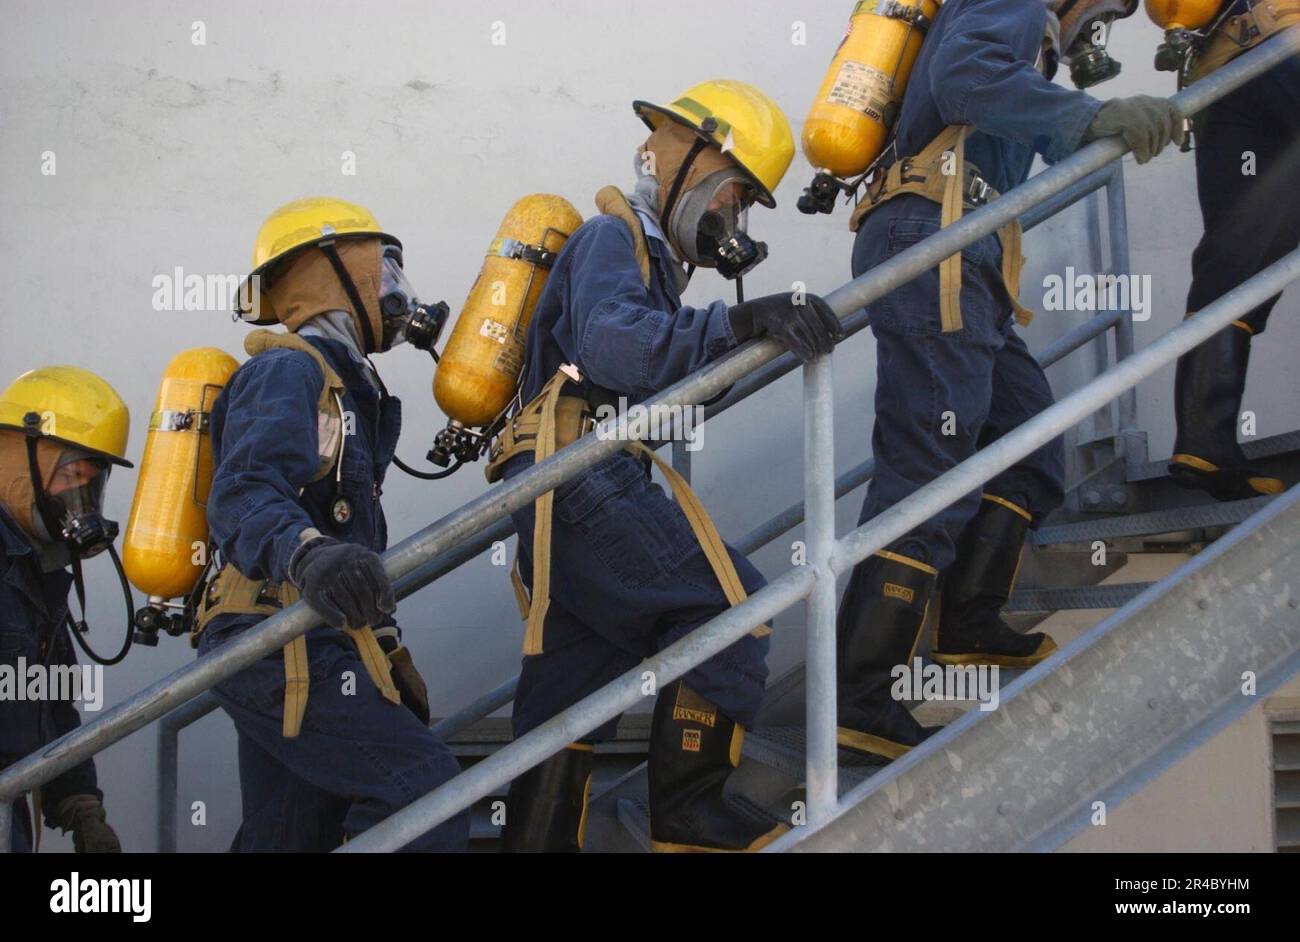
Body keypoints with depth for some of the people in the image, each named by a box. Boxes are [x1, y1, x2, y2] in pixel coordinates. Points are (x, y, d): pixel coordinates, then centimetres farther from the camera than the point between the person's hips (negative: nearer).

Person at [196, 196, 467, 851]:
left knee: (289, 839, 10)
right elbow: (243, 498, -26)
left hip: (297, 655, 11)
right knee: (425, 794, -22)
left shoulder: (339, 382, 26)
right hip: (283, 651, -11)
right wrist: (307, 554, -47)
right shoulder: (287, 371, -8)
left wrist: (387, 662, 31)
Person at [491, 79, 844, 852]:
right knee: (730, 602, -14)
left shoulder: (648, 253, 28)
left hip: (560, 497, 11)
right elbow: (612, 346, -24)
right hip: (582, 478, -11)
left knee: (567, 697, 9)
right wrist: (736, 323, -31)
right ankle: (688, 813, -12)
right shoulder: (612, 236, -4)